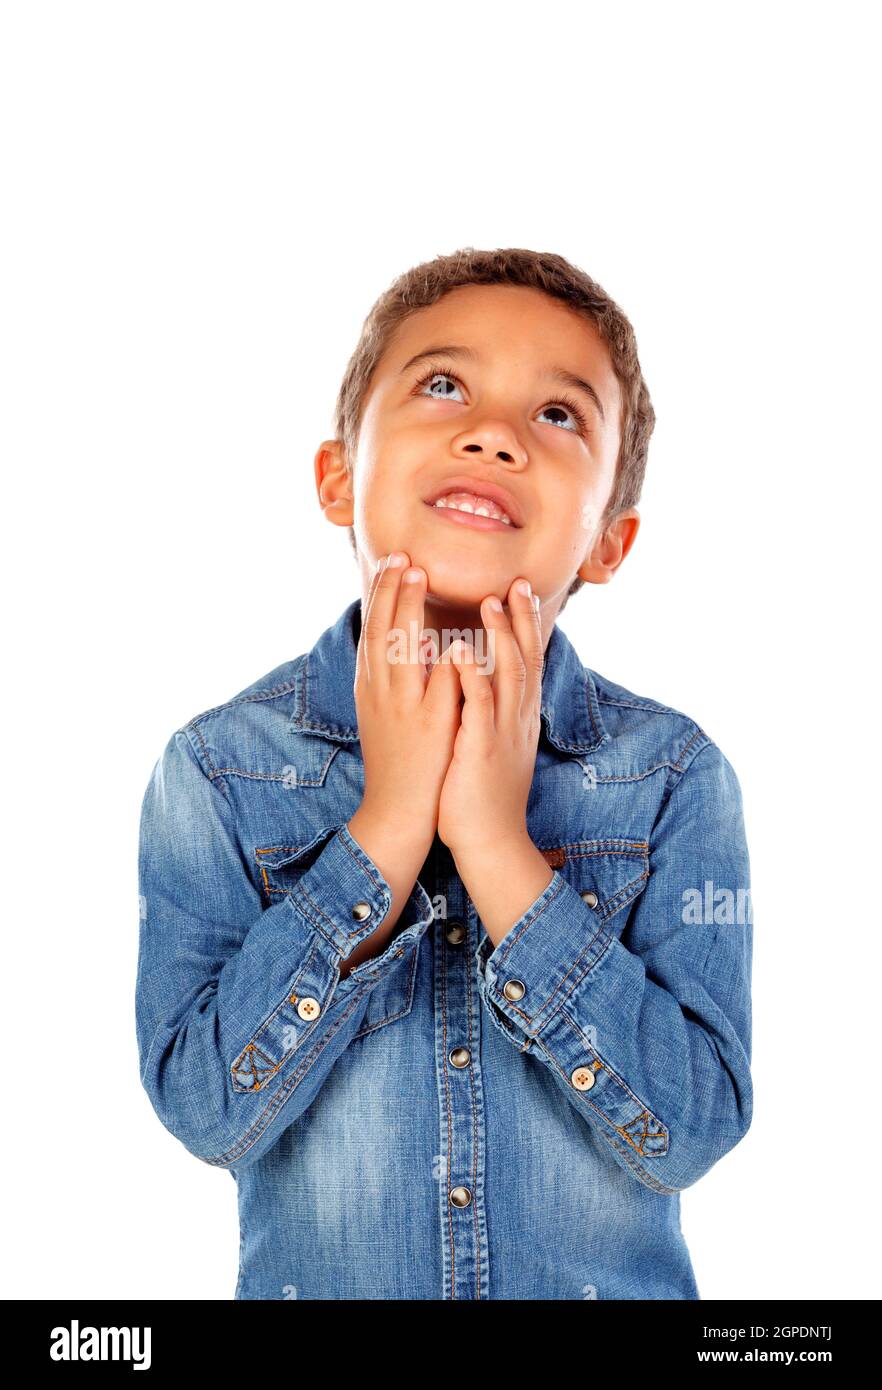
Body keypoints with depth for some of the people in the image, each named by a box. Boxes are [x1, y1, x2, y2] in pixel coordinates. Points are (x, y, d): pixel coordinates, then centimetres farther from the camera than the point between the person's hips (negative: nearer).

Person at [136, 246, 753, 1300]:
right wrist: (383, 829, -26)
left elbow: (694, 1131, -19)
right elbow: (205, 1112, -20)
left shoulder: (672, 775, -13)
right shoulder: (216, 770, -14)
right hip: (312, 1283, 0)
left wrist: (502, 851, -28)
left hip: (619, 1284, 1)